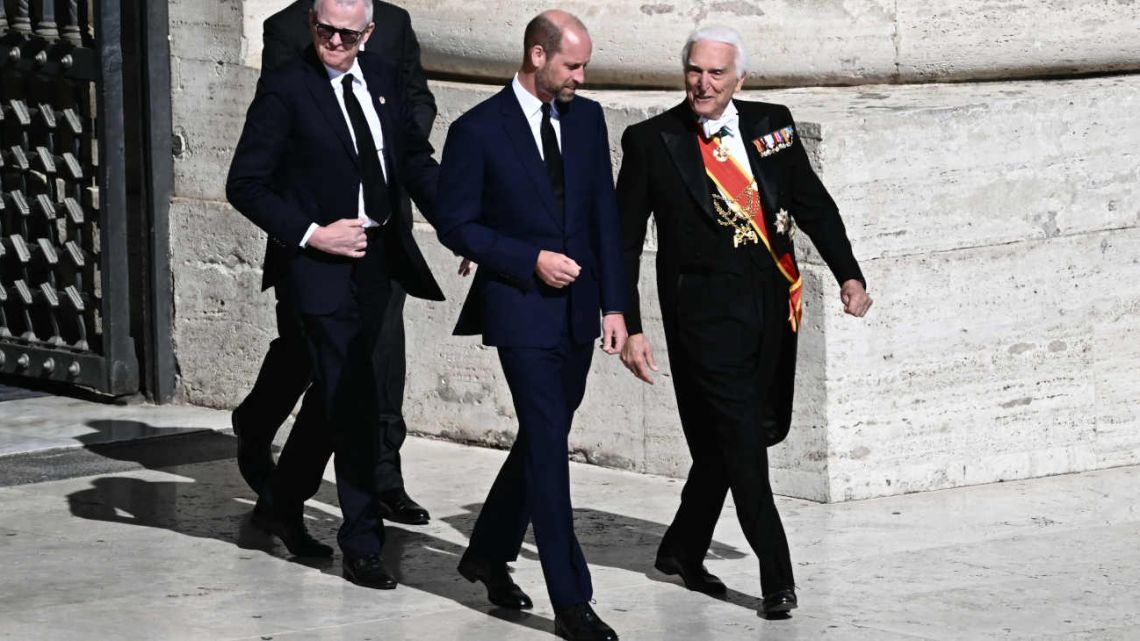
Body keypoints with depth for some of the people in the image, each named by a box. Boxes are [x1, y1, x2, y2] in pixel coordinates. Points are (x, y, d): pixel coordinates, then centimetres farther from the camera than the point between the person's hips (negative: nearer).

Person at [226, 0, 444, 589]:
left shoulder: (383, 79, 7)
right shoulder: (285, 90, -11)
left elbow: (415, 158, 17)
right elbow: (245, 185, -10)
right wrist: (311, 234, -17)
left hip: (377, 254, 7)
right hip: (319, 262, -7)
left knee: (337, 395, 17)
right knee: (352, 403, -8)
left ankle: (281, 504, 35)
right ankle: (362, 546, -3)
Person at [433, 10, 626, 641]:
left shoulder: (586, 119, 7)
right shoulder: (478, 130, -9)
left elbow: (604, 214, 9)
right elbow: (455, 223, -6)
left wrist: (614, 304, 3)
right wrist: (530, 260, -16)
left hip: (577, 309, 6)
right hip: (521, 309, -6)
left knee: (542, 440, 15)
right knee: (549, 449, -9)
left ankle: (488, 553, 34)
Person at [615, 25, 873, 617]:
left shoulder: (771, 124, 6)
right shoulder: (652, 141, -4)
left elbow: (814, 204, 12)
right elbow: (624, 242, -1)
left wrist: (848, 275, 1)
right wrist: (630, 328, -7)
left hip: (773, 300, 5)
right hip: (705, 308, -5)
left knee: (739, 435, 13)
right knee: (740, 440, -8)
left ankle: (682, 550, 31)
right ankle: (776, 577, -4)